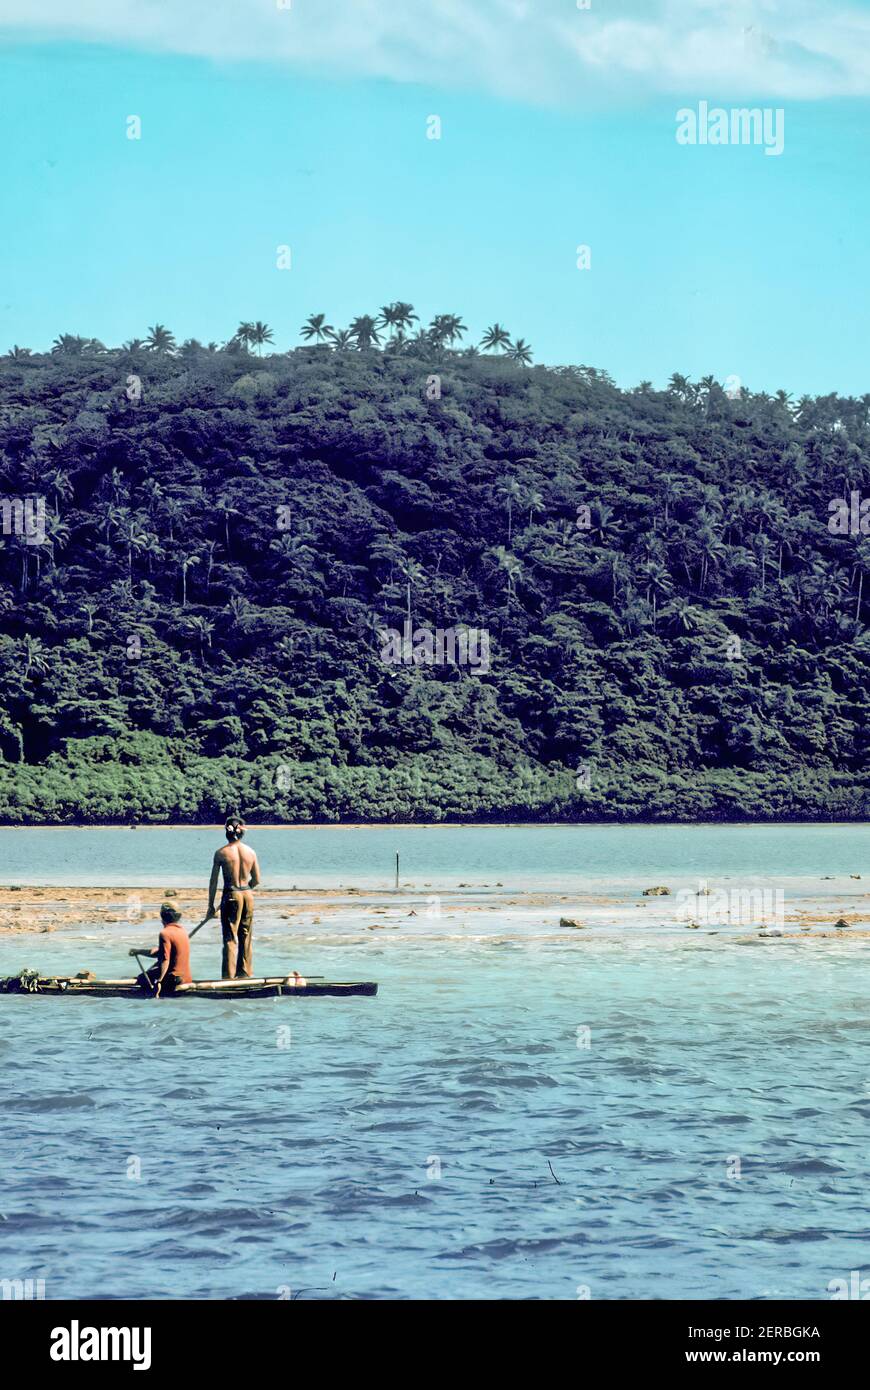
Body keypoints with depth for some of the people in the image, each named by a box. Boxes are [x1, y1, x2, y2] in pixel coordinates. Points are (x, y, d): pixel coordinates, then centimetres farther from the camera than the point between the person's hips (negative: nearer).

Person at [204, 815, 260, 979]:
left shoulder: (221, 853, -9)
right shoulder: (250, 852, 1)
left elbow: (213, 882, -5)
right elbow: (256, 881, 7)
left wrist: (211, 906, 2)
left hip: (230, 896, -3)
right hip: (247, 896, 3)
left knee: (230, 938, 0)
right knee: (246, 937, 14)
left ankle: (229, 977, -1)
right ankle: (245, 974, 19)